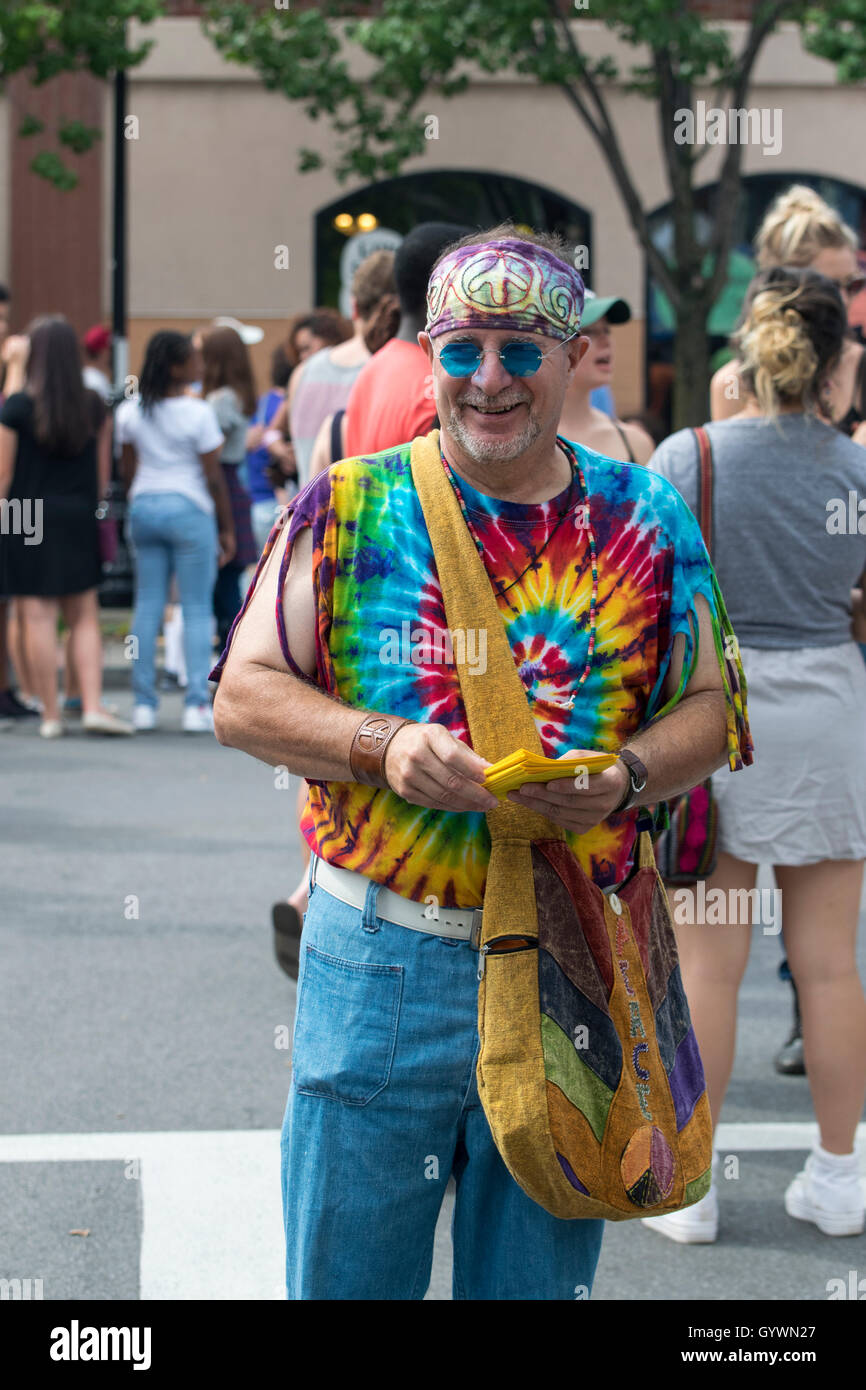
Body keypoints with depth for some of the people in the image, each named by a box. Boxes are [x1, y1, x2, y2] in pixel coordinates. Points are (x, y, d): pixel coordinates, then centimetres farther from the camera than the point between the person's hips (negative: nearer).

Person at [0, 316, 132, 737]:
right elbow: (103, 471, 8)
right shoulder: (93, 406, 1)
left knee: (38, 618, 1)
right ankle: (92, 705, -1)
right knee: (84, 616, 10)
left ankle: (50, 714, 4)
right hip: (79, 521, 3)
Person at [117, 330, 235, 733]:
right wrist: (227, 528, 0)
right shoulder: (197, 413, -12)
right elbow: (213, 477, -9)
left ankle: (144, 703, 9)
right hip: (188, 509, -5)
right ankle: (197, 704, -4)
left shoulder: (129, 412, 3)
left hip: (143, 507, 5)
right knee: (197, 609, 0)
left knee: (147, 605, 9)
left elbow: (128, 470, 10)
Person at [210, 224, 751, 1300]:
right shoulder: (345, 507, -1)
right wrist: (382, 746, -19)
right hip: (376, 957, -1)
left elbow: (708, 706, 8)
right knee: (344, 1273, 8)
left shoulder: (646, 520, 4)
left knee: (538, 1279, 14)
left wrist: (627, 778, -14)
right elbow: (243, 697, -2)